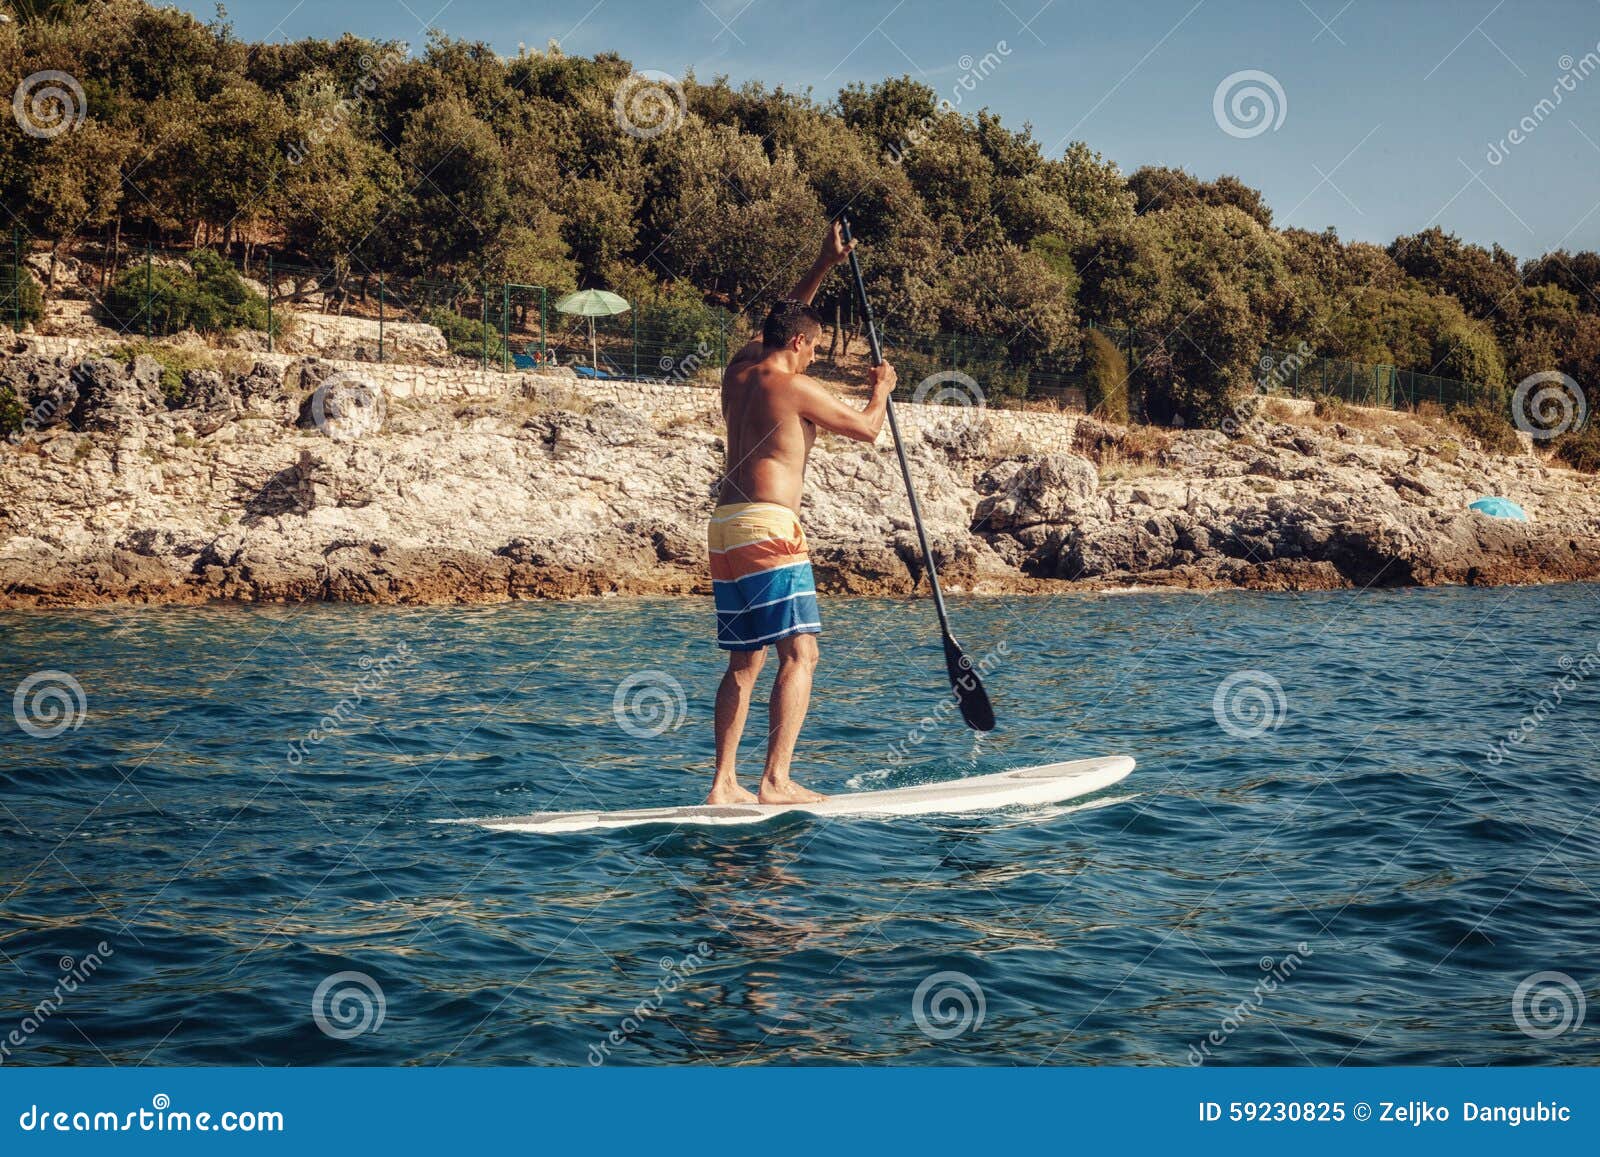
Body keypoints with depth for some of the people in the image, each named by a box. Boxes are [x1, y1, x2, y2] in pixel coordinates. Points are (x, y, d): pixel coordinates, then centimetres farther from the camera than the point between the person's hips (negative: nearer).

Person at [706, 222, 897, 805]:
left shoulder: (739, 370, 16)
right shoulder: (794, 388, -6)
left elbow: (785, 320, 35)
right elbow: (867, 428, 4)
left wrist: (823, 265, 34)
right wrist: (880, 389, 23)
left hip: (724, 526, 9)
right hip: (768, 526, -9)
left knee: (744, 661, 11)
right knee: (799, 652, -10)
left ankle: (723, 783, 8)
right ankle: (776, 781, -17)